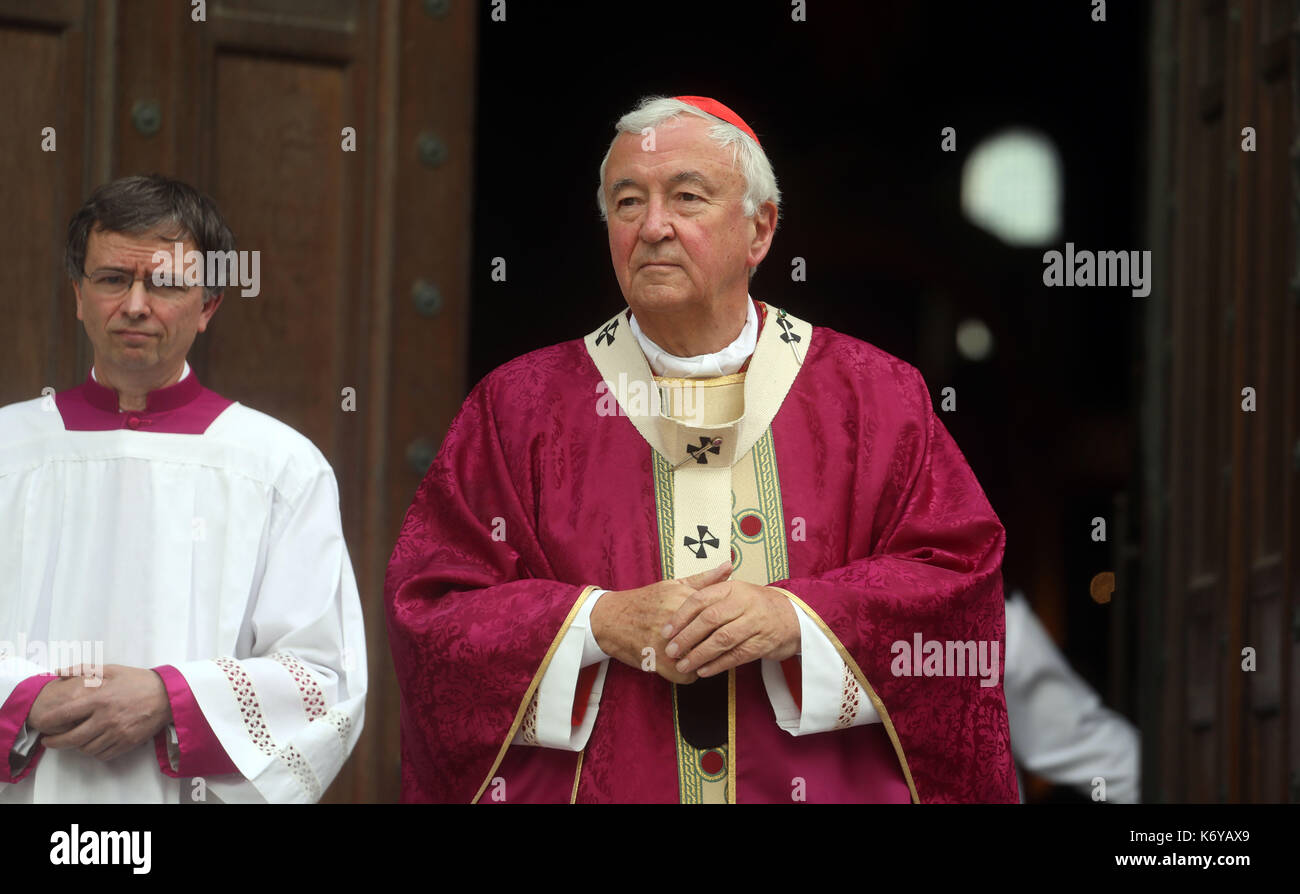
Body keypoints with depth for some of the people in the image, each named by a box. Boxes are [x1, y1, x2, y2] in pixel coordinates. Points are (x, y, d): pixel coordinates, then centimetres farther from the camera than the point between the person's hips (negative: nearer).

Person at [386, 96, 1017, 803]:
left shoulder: (875, 395, 1)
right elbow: (429, 605, -4)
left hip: (824, 795, 0)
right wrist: (601, 624, -18)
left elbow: (960, 573, -5)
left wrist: (798, 619, -19)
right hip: (594, 795, 0)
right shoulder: (520, 406, 1)